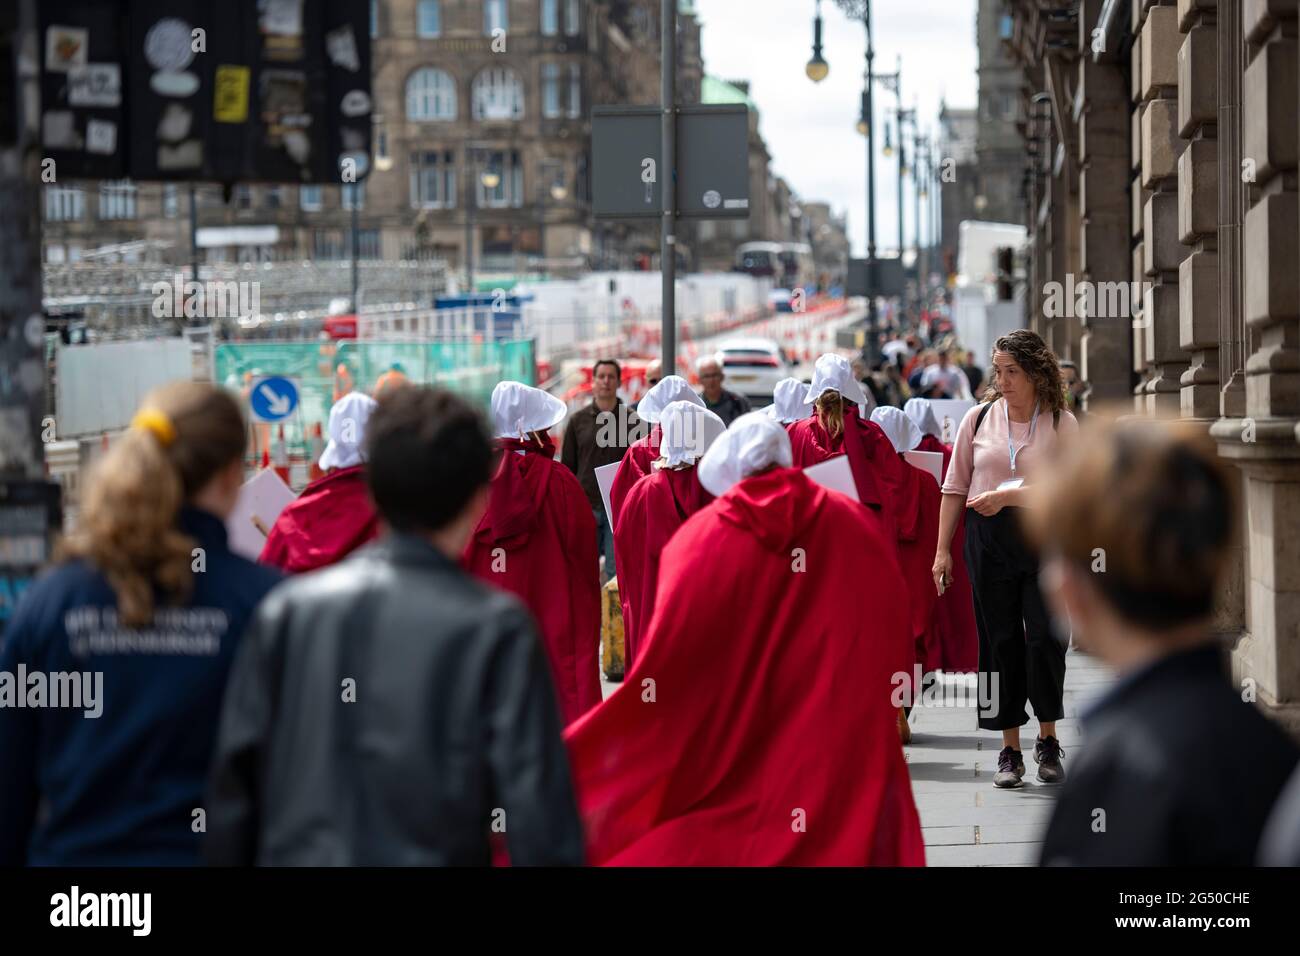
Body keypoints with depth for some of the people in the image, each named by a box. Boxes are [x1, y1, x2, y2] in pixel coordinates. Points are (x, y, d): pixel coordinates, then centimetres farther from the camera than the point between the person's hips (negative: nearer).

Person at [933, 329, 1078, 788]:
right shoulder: (979, 418, 5)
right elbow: (955, 487, 9)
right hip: (989, 540, 2)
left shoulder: (1061, 423, -1)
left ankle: (1048, 741, 11)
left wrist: (1008, 497, -20)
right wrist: (943, 549, 5)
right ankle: (1010, 750, 12)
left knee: (1046, 638, -7)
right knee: (1000, 643, 4)